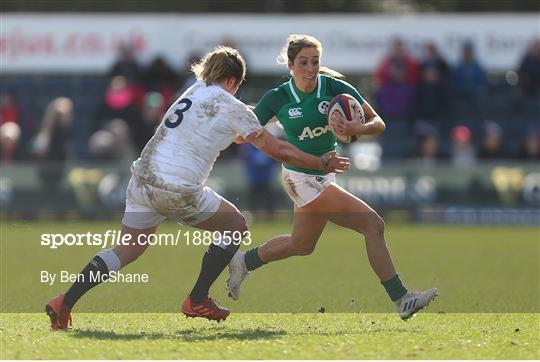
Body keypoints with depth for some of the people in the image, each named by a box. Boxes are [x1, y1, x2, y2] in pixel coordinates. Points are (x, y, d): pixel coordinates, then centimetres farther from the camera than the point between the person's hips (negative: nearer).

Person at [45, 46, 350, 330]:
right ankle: (197, 301, 17)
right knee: (236, 226, 15)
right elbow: (278, 150, 7)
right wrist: (321, 164, 17)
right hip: (178, 190, -6)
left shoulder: (194, 92, 19)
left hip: (143, 179, 6)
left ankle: (65, 302, -3)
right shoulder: (232, 107, 1)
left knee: (128, 248, 13)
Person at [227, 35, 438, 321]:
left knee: (302, 244, 26)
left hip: (324, 175, 6)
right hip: (303, 177, -6)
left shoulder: (335, 88, -9)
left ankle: (243, 263, 47)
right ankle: (401, 300, -11)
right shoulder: (277, 98, -13)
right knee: (372, 224, -15)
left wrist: (358, 129, -30)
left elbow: (377, 123, -10)